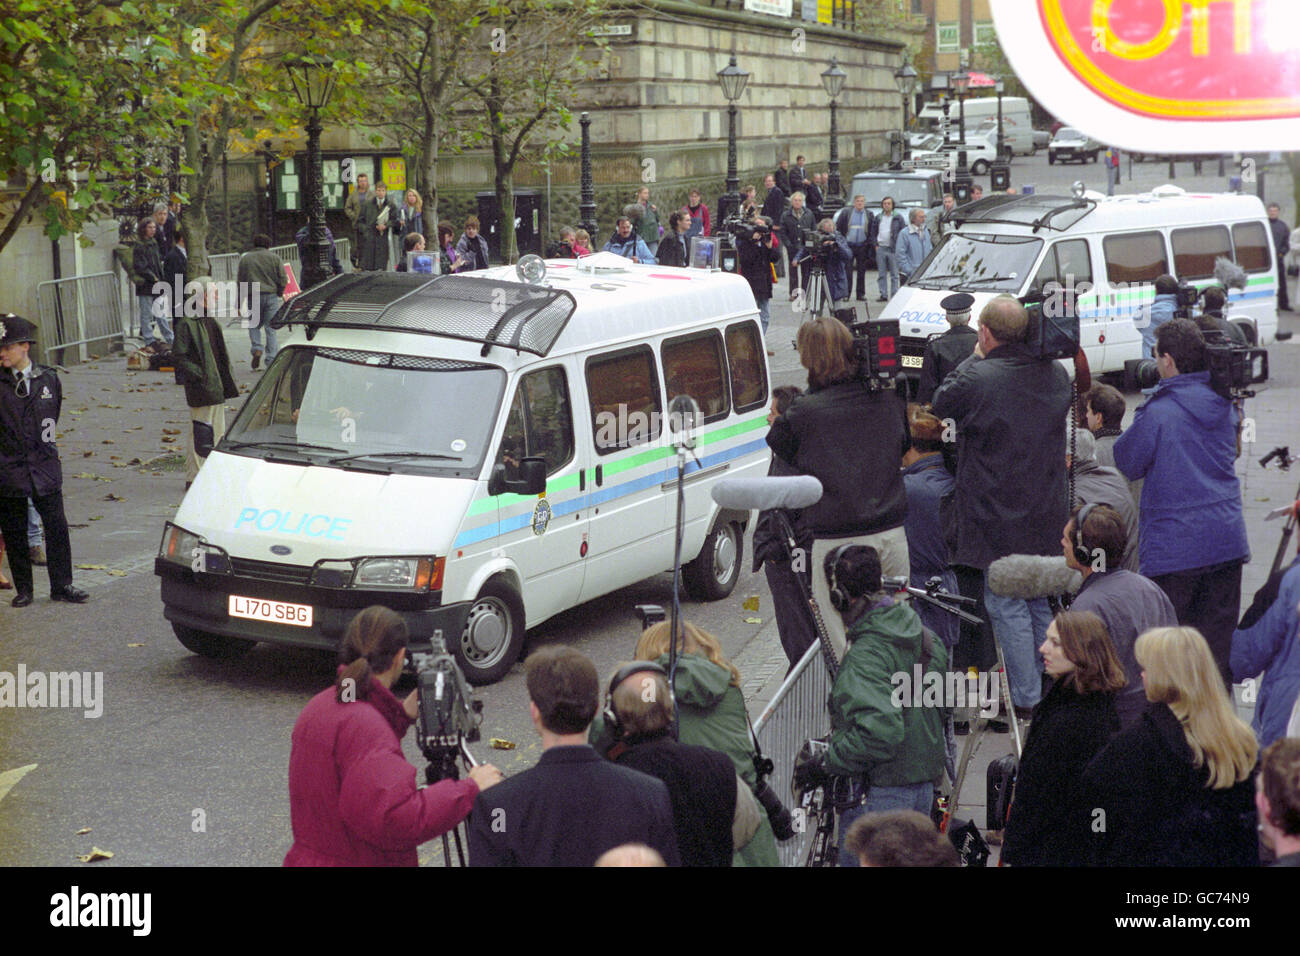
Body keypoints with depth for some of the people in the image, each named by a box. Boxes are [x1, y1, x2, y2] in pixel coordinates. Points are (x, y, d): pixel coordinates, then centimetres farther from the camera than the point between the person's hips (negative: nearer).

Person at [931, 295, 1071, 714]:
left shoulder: (976, 378, -20)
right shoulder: (1056, 375, -1)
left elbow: (938, 406, -2)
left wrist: (974, 359, 6)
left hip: (999, 518, -6)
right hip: (1047, 515, 6)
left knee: (1007, 608, 3)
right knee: (1044, 604, 20)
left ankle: (1027, 699, 7)